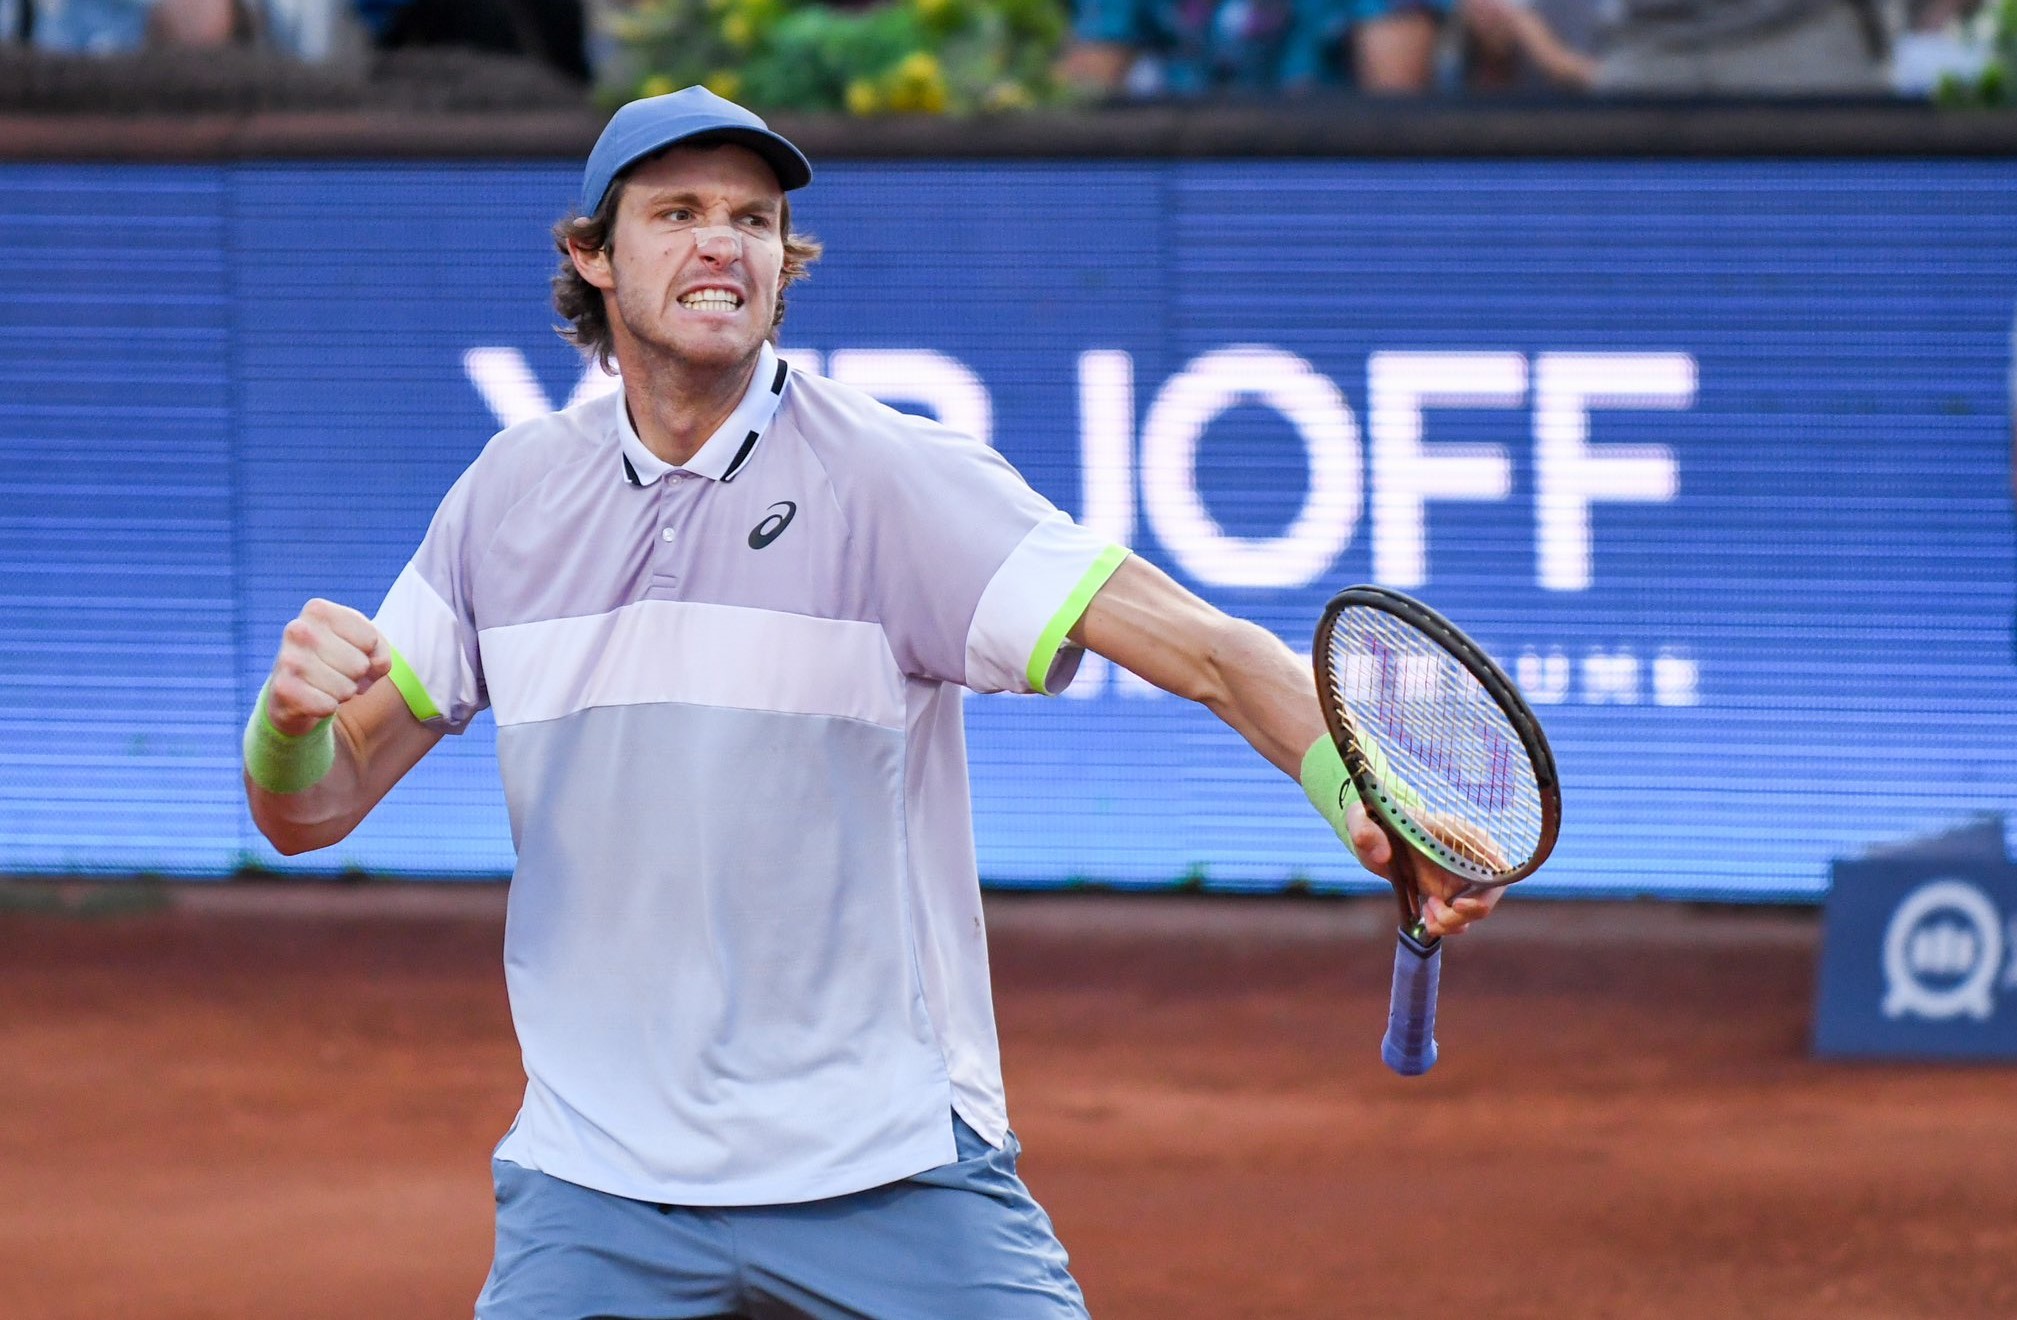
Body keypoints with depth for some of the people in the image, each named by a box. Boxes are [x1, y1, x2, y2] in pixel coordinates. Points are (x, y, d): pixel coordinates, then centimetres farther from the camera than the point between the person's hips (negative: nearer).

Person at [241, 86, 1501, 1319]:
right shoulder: (512, 493, 7)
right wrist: (294, 715, -14)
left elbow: (1206, 649, -16)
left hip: (893, 1177, -2)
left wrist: (1360, 795, -35)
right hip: (595, 1187, 2)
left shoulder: (897, 476, -6)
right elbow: (310, 812, 9)